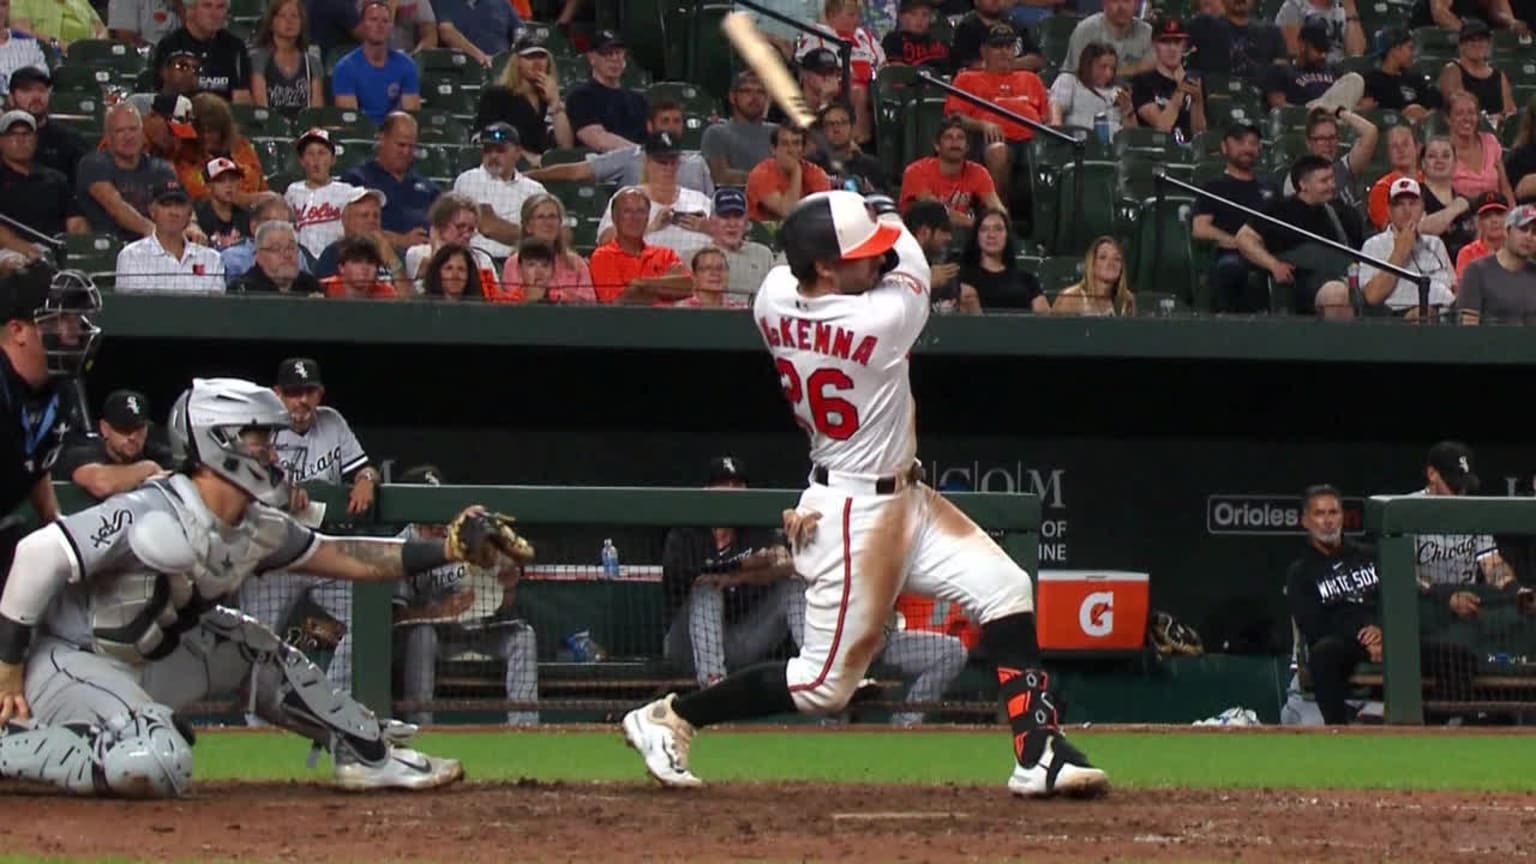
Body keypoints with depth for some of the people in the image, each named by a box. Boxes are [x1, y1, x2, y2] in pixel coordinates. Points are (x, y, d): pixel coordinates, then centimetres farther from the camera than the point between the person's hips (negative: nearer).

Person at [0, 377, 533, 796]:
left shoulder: (258, 529, 2)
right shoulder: (156, 518, -27)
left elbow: (345, 559, 13)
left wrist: (446, 550, 5)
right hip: (67, 662, -10)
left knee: (253, 650, 13)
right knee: (156, 767, -32)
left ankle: (369, 754, 24)